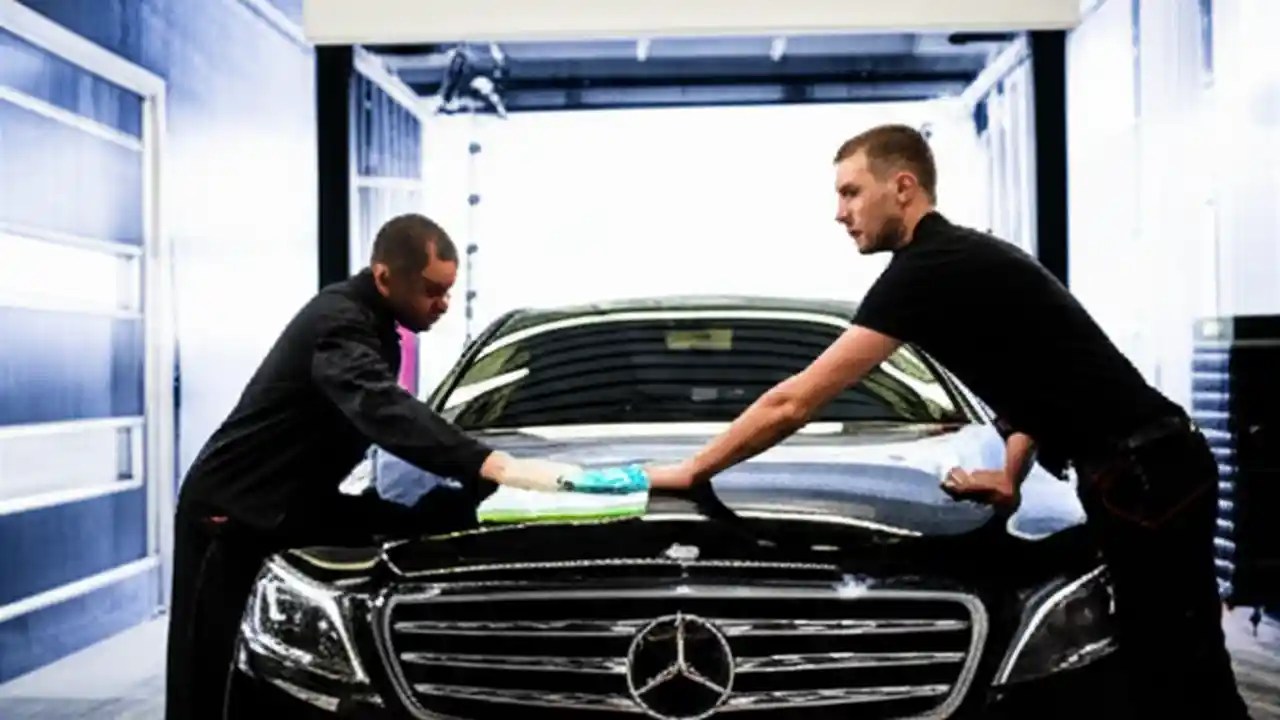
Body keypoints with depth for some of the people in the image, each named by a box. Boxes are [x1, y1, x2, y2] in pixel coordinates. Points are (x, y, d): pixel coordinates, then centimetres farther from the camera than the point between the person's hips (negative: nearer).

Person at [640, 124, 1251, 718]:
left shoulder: (928, 269, -14)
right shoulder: (966, 257, 17)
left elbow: (794, 402, -14)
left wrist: (691, 471, -5)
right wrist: (1011, 472, 18)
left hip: (1144, 476, -10)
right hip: (1152, 468, 10)